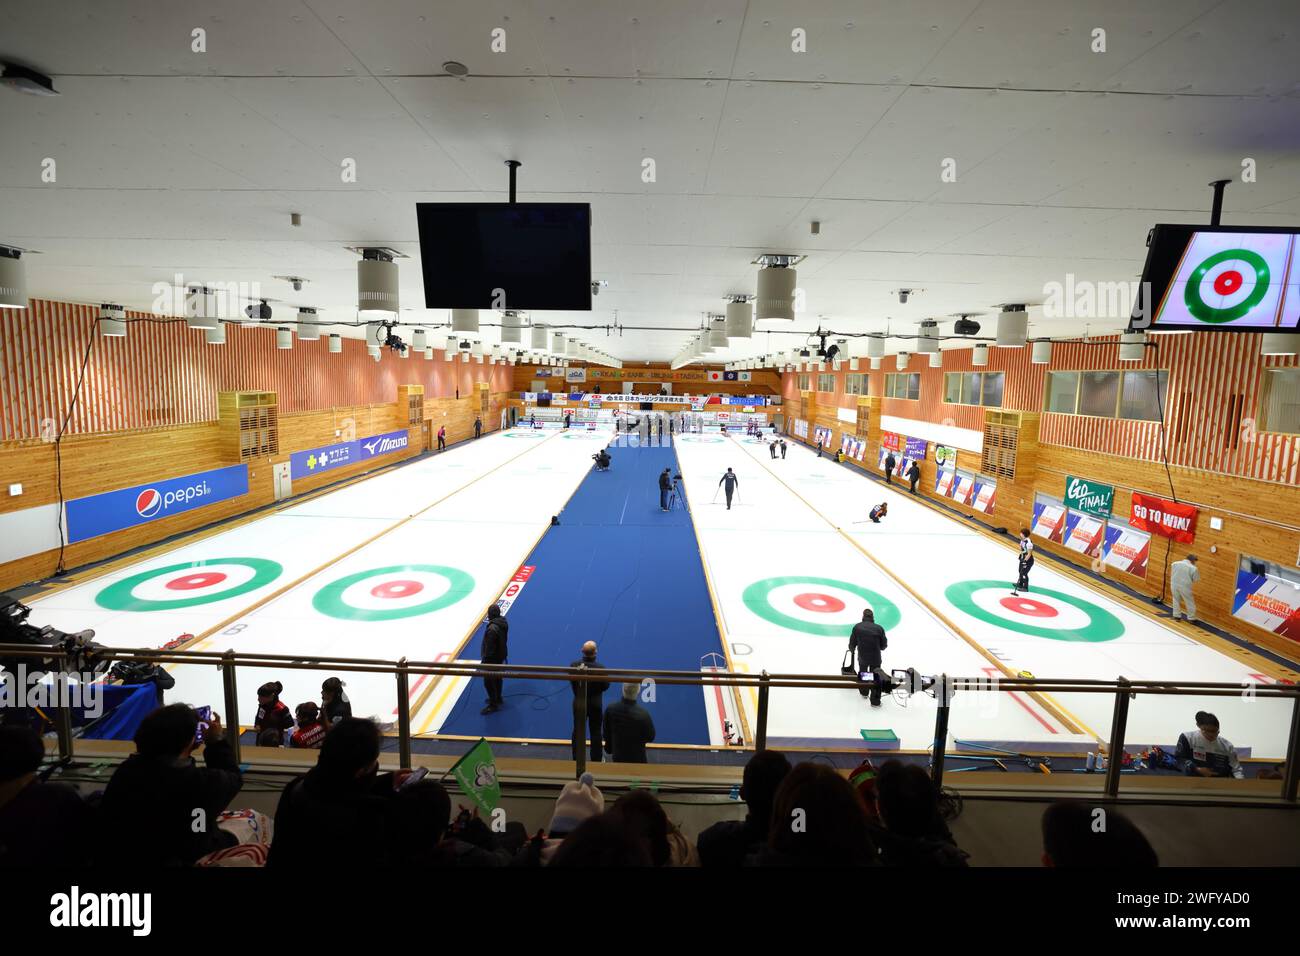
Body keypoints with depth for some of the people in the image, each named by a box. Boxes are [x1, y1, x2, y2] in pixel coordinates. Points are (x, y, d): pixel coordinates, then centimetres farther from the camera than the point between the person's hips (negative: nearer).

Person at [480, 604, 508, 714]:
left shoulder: (492, 628, -32)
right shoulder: (503, 623, -2)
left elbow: (489, 647, -27)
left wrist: (485, 659, -17)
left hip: (492, 658, -9)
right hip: (500, 655, 10)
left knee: (488, 681, 1)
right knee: (498, 677, 23)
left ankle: (493, 705, 8)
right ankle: (498, 698, 39)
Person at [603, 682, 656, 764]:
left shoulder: (611, 708, -16)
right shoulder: (643, 713, -27)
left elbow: (606, 734, 0)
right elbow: (650, 738, -11)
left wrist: (609, 749, 18)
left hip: (617, 756, 4)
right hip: (637, 758, -4)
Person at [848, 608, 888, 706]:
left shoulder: (857, 626, -7)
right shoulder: (879, 628, -8)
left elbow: (852, 643, -1)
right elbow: (884, 645, -1)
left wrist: (852, 649, 22)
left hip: (862, 657, 1)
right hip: (876, 658, -1)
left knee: (862, 673, 28)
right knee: (875, 678, 15)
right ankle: (875, 701, 18)